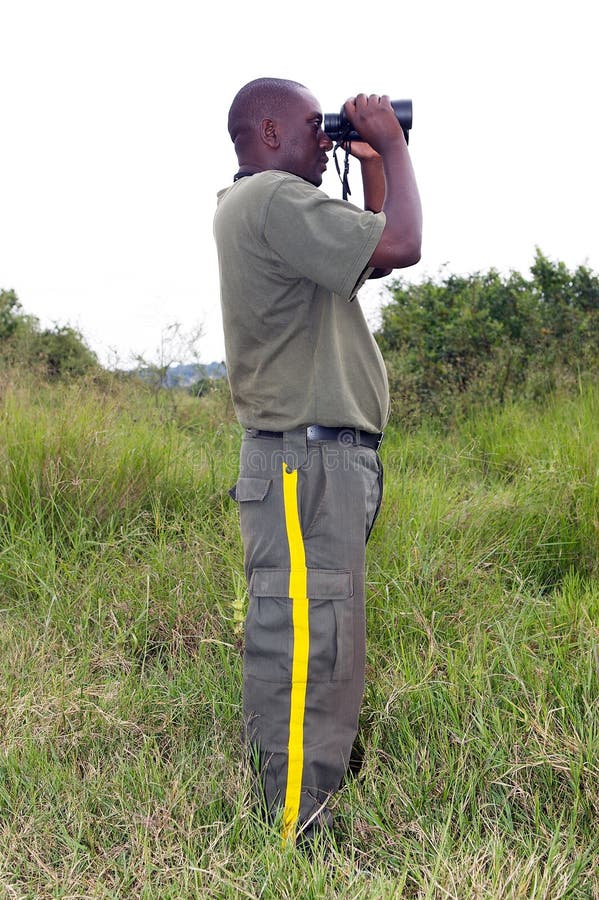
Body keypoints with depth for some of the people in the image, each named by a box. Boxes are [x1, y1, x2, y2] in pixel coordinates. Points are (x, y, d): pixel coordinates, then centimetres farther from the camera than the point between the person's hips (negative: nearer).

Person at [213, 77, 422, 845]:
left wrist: (374, 165, 23)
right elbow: (401, 247, -17)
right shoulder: (272, 198, -12)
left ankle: (298, 821, 24)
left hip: (325, 460, 11)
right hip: (307, 461, -11)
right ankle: (291, 838, -1)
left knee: (316, 652, 14)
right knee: (305, 655, -8)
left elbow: (375, 253, 30)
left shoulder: (272, 207, 23)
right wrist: (392, 143, -2)